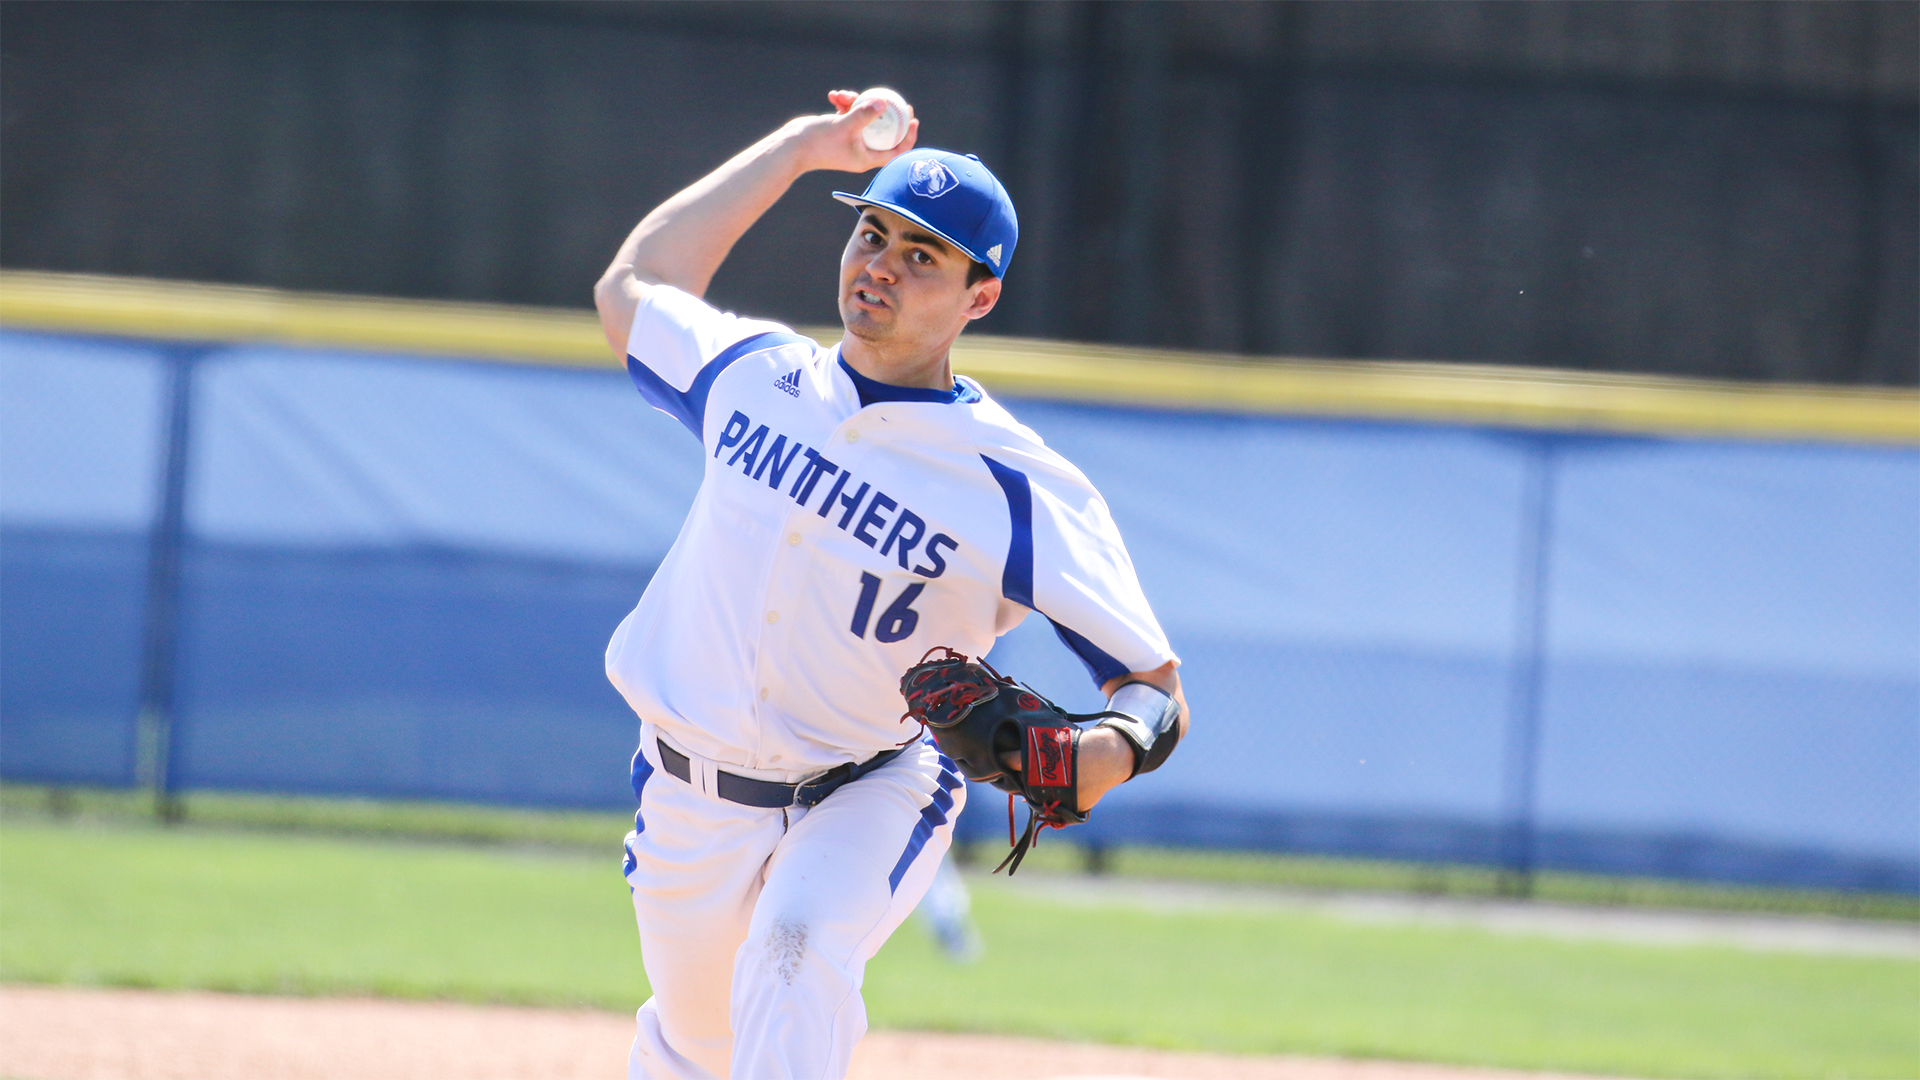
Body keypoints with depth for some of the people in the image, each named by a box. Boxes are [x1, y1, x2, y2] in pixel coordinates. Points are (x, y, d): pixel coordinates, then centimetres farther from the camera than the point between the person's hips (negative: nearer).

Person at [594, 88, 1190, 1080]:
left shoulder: (1021, 493, -17)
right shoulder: (755, 374, -3)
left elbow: (1155, 686, -16)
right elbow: (631, 287, 18)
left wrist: (1105, 753, -41)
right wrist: (799, 147, 17)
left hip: (868, 799, -4)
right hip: (691, 801, 4)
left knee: (796, 950, -35)